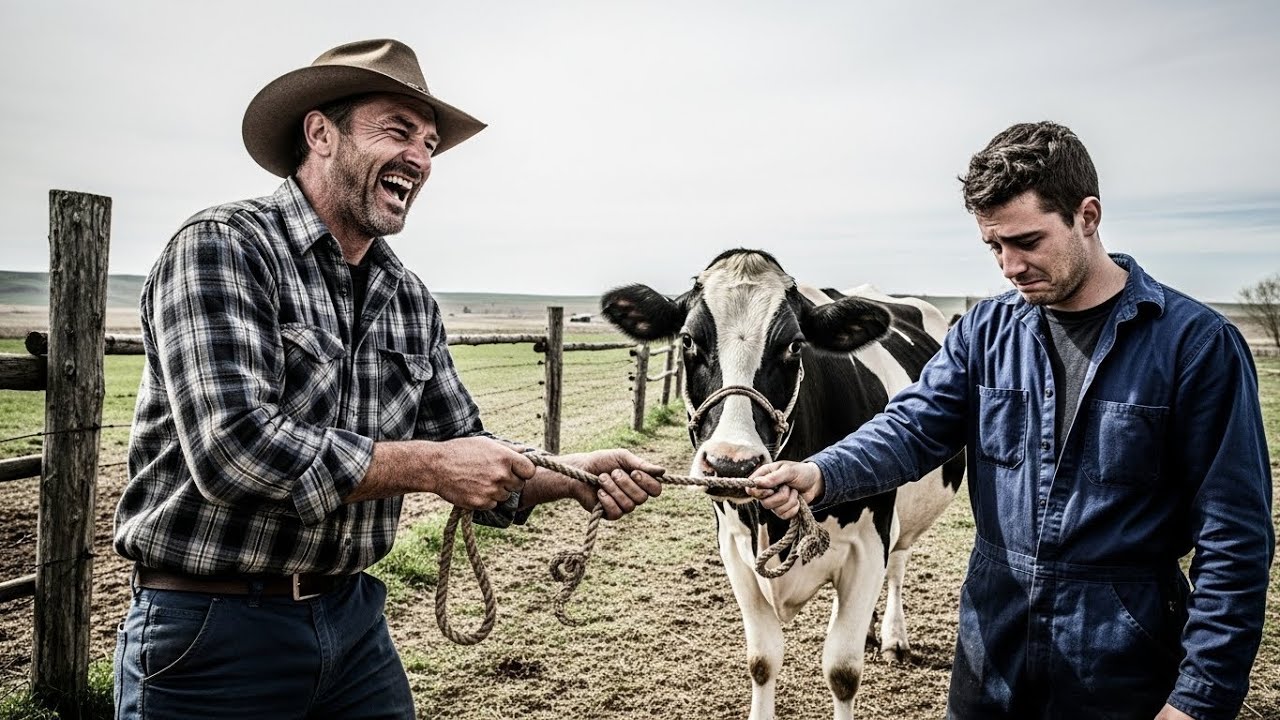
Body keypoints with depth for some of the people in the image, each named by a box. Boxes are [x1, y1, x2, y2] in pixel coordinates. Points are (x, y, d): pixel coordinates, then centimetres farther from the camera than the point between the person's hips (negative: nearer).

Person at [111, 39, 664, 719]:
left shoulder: (410, 300, 6)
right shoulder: (223, 248, -14)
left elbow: (469, 462, 9)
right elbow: (233, 448, -26)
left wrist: (571, 474, -9)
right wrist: (429, 464, -21)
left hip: (352, 616, 6)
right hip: (212, 631, -6)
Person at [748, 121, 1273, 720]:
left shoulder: (1195, 343, -12)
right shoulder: (987, 330, 0)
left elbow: (1234, 535, -11)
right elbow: (914, 426, -7)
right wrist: (819, 475, -27)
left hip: (1120, 672, -3)